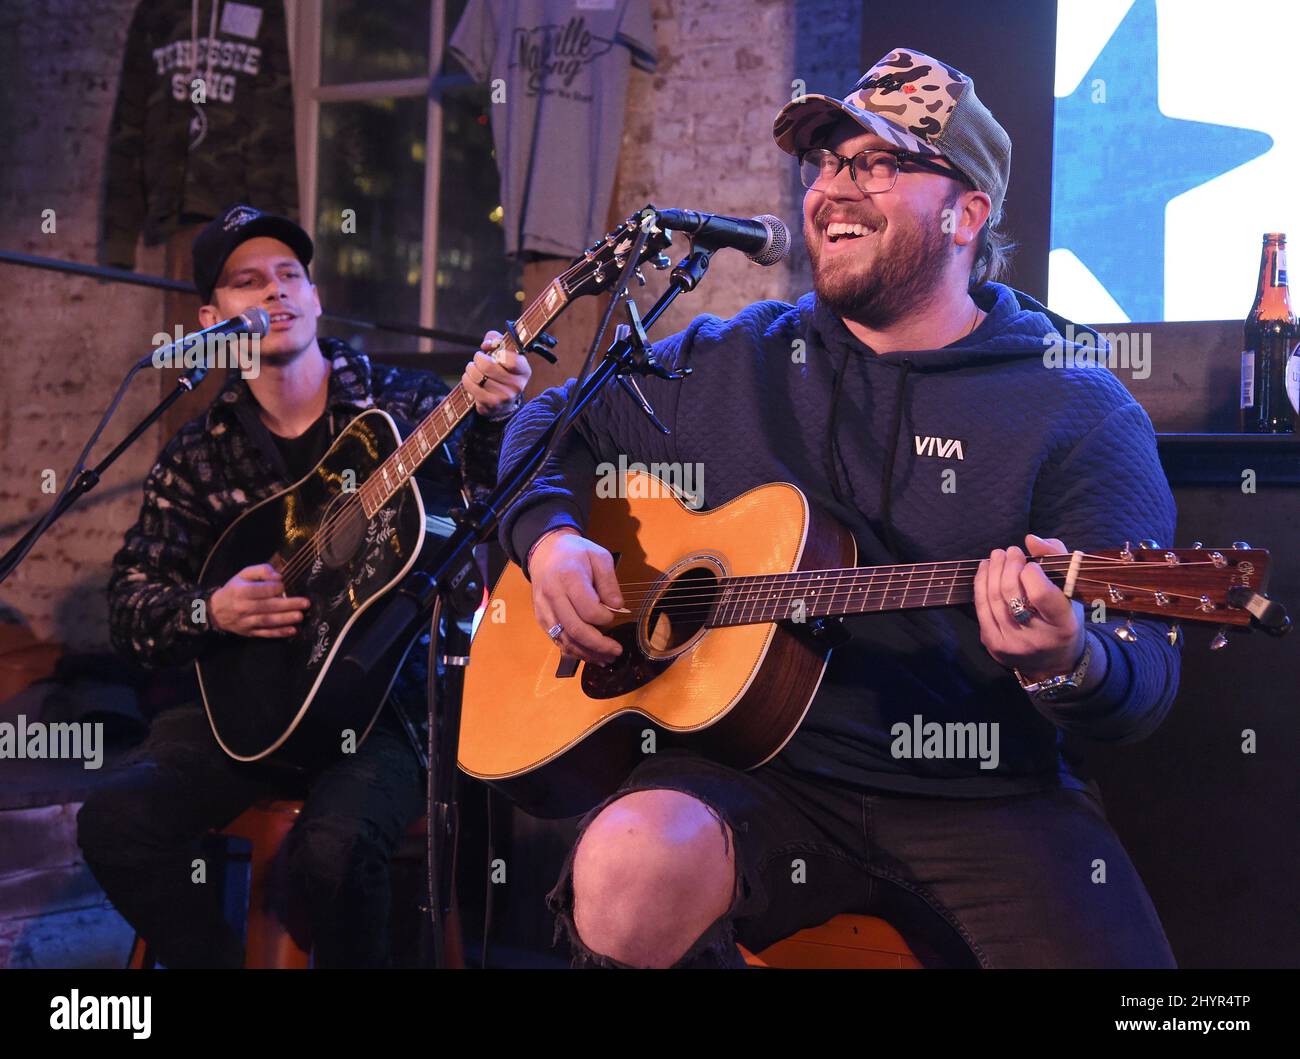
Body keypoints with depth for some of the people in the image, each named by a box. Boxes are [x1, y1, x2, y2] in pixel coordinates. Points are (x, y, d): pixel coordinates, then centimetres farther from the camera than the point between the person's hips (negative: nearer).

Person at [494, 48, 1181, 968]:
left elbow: (1147, 676, -6)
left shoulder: (1081, 410, 0)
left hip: (987, 796, -1)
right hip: (761, 774, 1)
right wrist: (550, 539, 2)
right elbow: (556, 422, 23)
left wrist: (1067, 661, -30)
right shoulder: (733, 363, 11)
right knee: (629, 868, -30)